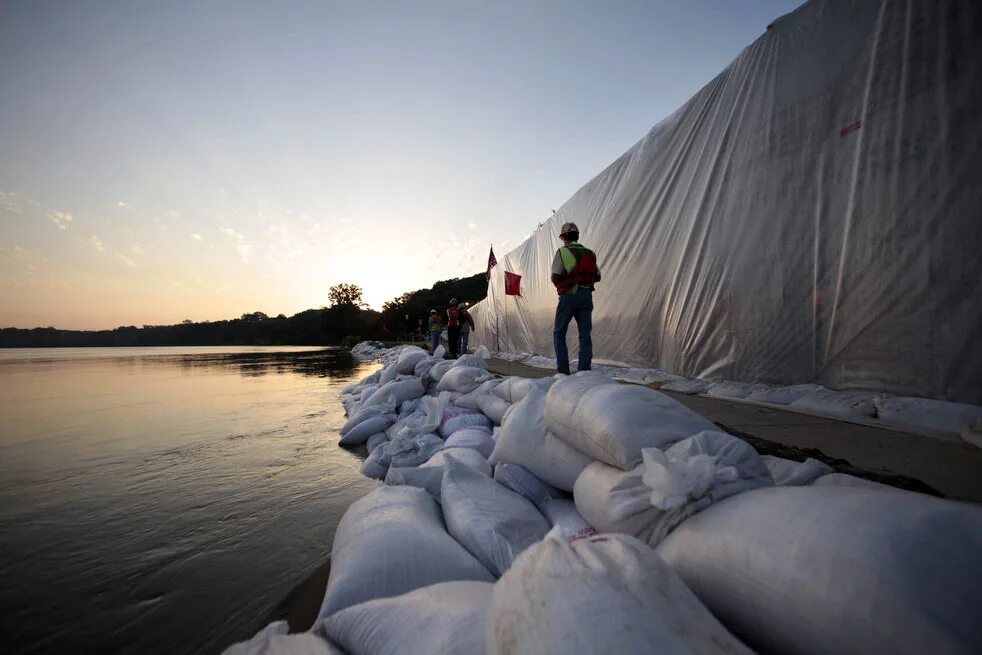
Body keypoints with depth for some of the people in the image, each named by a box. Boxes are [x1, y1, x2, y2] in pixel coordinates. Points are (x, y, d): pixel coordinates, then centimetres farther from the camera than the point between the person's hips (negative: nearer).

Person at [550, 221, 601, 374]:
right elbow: (597, 277, 17)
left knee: (559, 333, 6)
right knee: (585, 335, 5)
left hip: (569, 296, -4)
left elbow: (555, 277, -9)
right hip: (587, 296, 5)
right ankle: (584, 371, 3)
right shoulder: (590, 253, 15)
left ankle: (563, 371, 1)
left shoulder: (562, 252, -2)